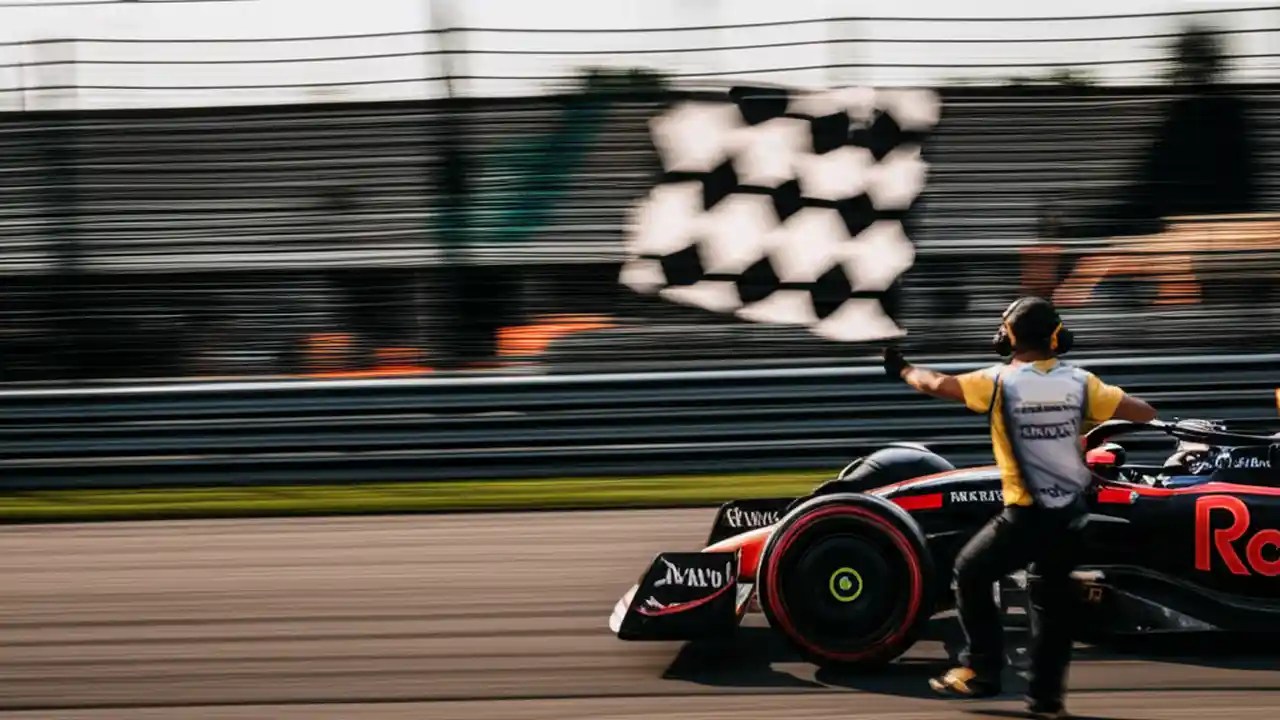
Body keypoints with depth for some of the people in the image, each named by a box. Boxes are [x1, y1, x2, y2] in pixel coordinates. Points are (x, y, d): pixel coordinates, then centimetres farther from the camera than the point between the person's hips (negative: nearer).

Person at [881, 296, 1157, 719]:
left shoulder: (999, 382, -9)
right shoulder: (1080, 382, 0)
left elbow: (936, 385, -6)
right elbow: (1143, 414, 3)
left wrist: (903, 369, 14)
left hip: (1024, 515, -4)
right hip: (1069, 515, 4)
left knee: (971, 572, 16)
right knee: (1051, 600, 15)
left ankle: (981, 670, 13)